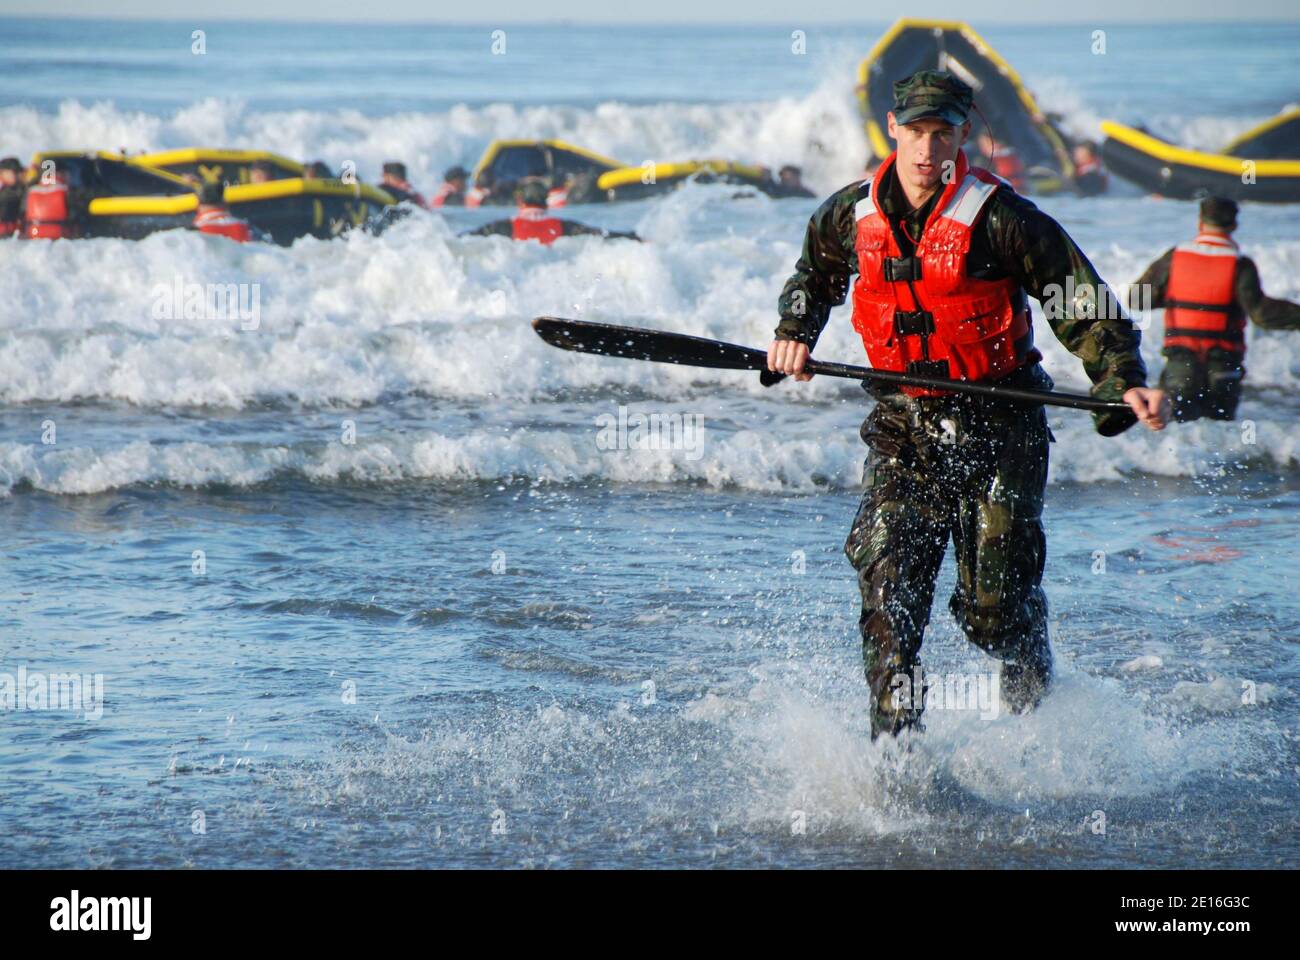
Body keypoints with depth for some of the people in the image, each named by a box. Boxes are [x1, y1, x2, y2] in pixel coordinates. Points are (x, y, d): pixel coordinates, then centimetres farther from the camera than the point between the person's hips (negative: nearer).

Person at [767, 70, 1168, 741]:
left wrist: (1124, 383, -24)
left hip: (999, 427, -3)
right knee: (889, 583, -12)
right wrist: (794, 333, 9)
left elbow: (1084, 306, -10)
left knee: (996, 604, -1)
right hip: (904, 426, 3)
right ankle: (894, 746, -11)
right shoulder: (850, 216, 2)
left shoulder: (1000, 219, -13)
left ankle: (1039, 727, 26)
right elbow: (814, 274, 26)